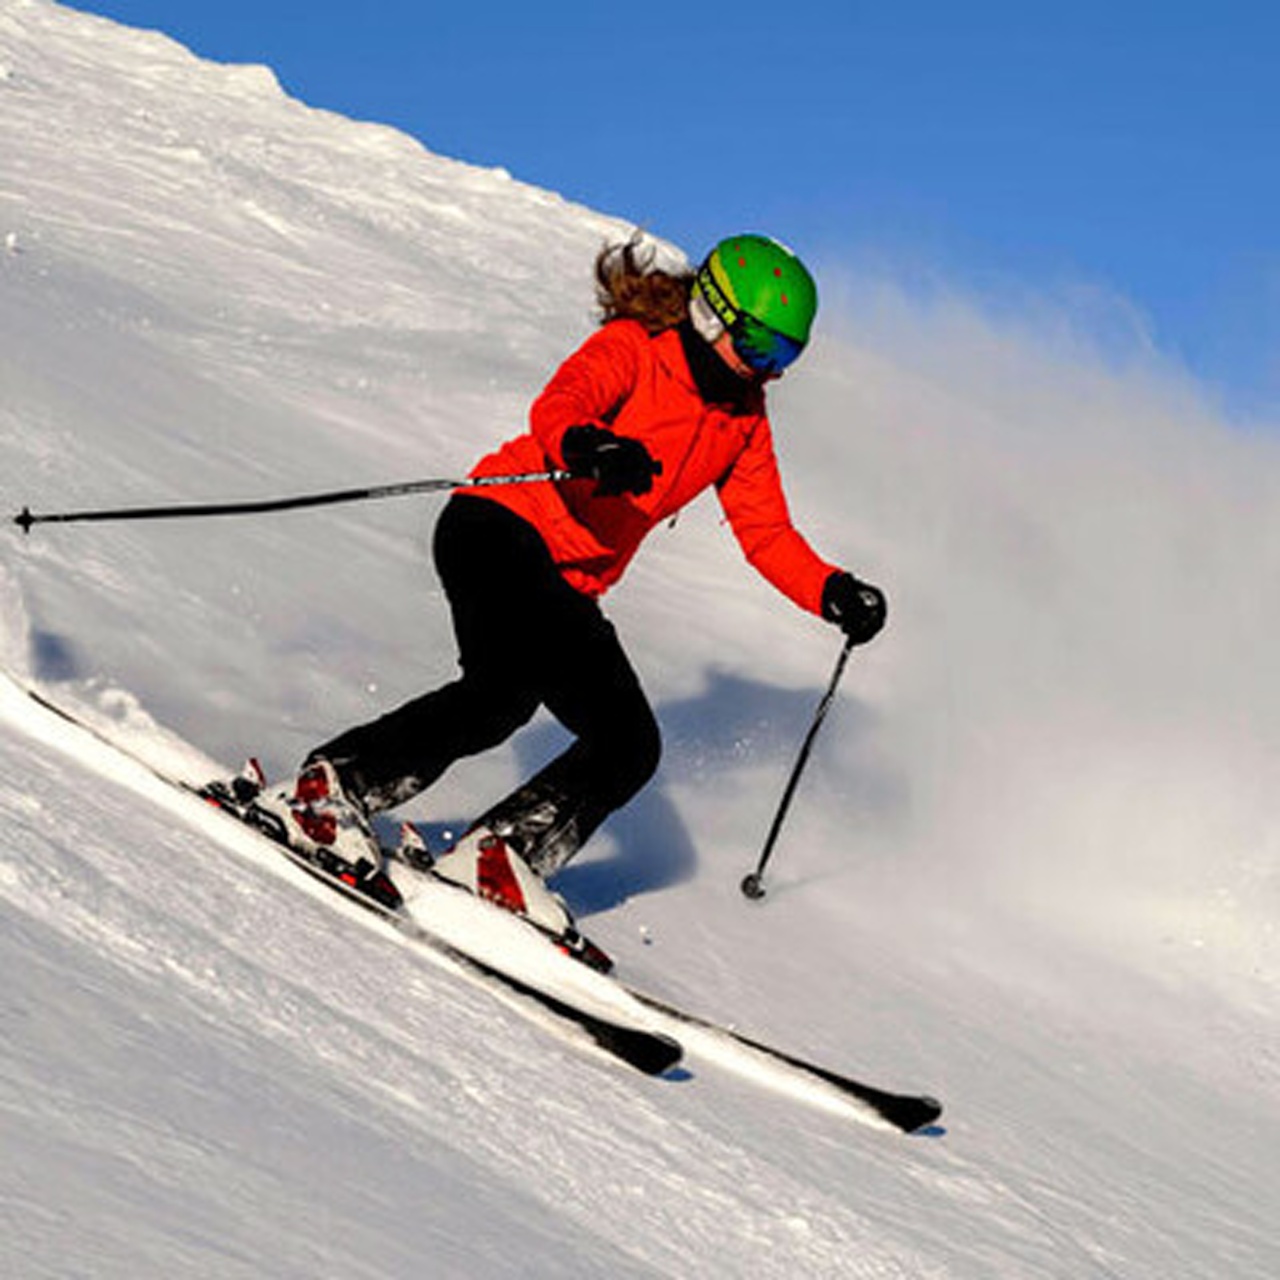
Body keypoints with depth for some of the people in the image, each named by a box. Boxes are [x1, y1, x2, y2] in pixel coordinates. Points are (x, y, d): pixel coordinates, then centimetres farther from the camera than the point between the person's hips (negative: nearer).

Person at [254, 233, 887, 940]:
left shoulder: (744, 423, 15)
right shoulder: (632, 348, -6)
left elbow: (768, 535, 17)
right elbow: (555, 408, -25)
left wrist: (834, 592, -1)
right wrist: (588, 449, -49)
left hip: (569, 589, 8)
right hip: (501, 529, -8)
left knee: (631, 744, -5)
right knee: (505, 690, -32)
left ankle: (499, 857, -4)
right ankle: (329, 786, -23)